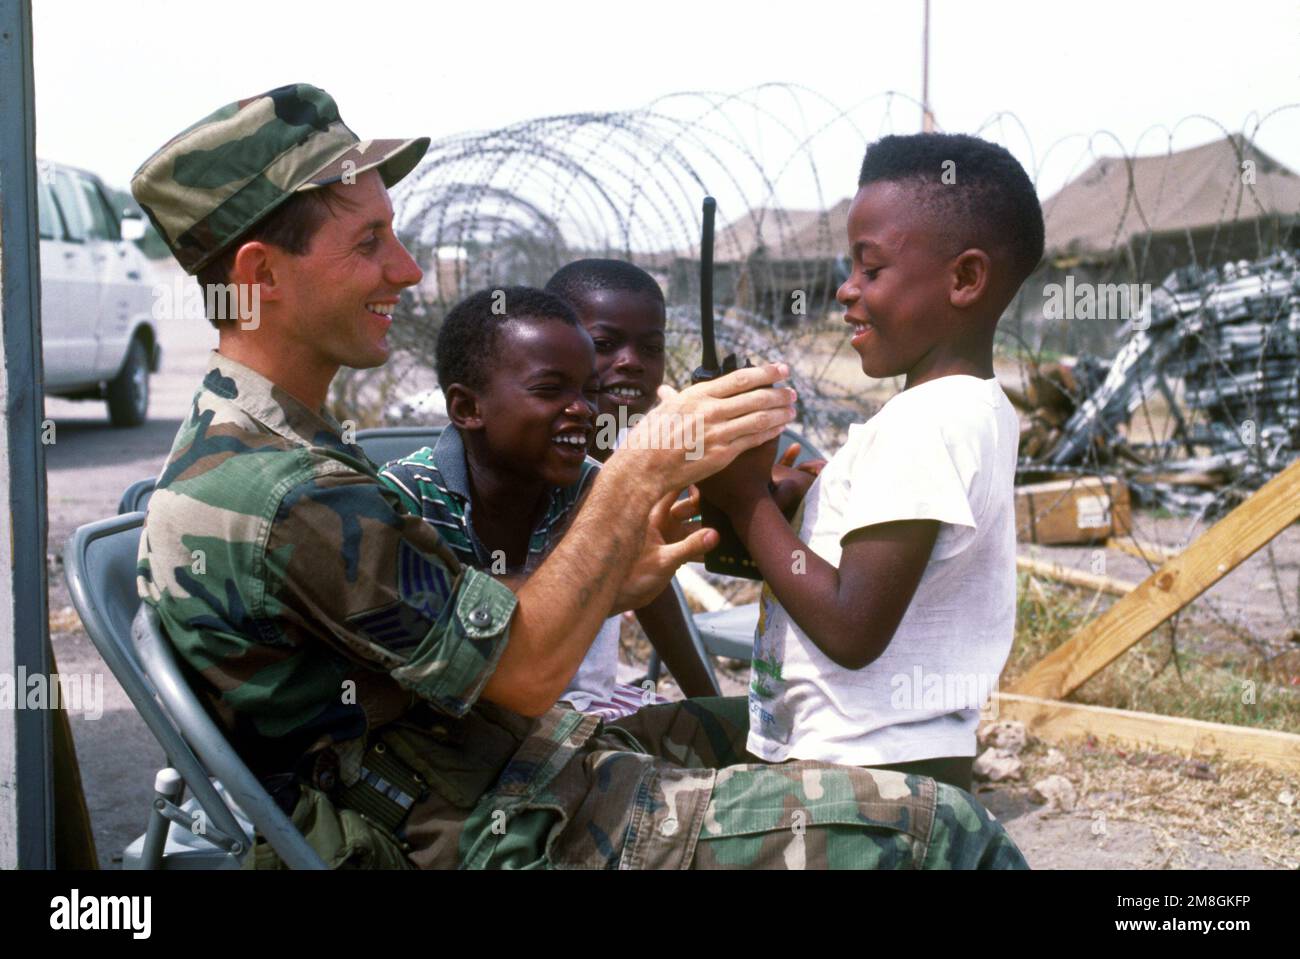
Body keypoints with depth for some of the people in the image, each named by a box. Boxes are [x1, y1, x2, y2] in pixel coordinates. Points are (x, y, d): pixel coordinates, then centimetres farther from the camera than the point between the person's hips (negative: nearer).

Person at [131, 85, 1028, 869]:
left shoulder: (226, 446, 9)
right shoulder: (282, 498, -25)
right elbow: (521, 674, -20)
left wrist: (615, 579, -1)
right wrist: (641, 473, -15)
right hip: (505, 841, -10)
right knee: (940, 834, -13)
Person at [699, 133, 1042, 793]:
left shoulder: (923, 423, -18)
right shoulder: (970, 410, 13)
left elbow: (852, 629, -21)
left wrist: (746, 499, -12)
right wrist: (756, 485, 0)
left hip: (866, 771, -10)